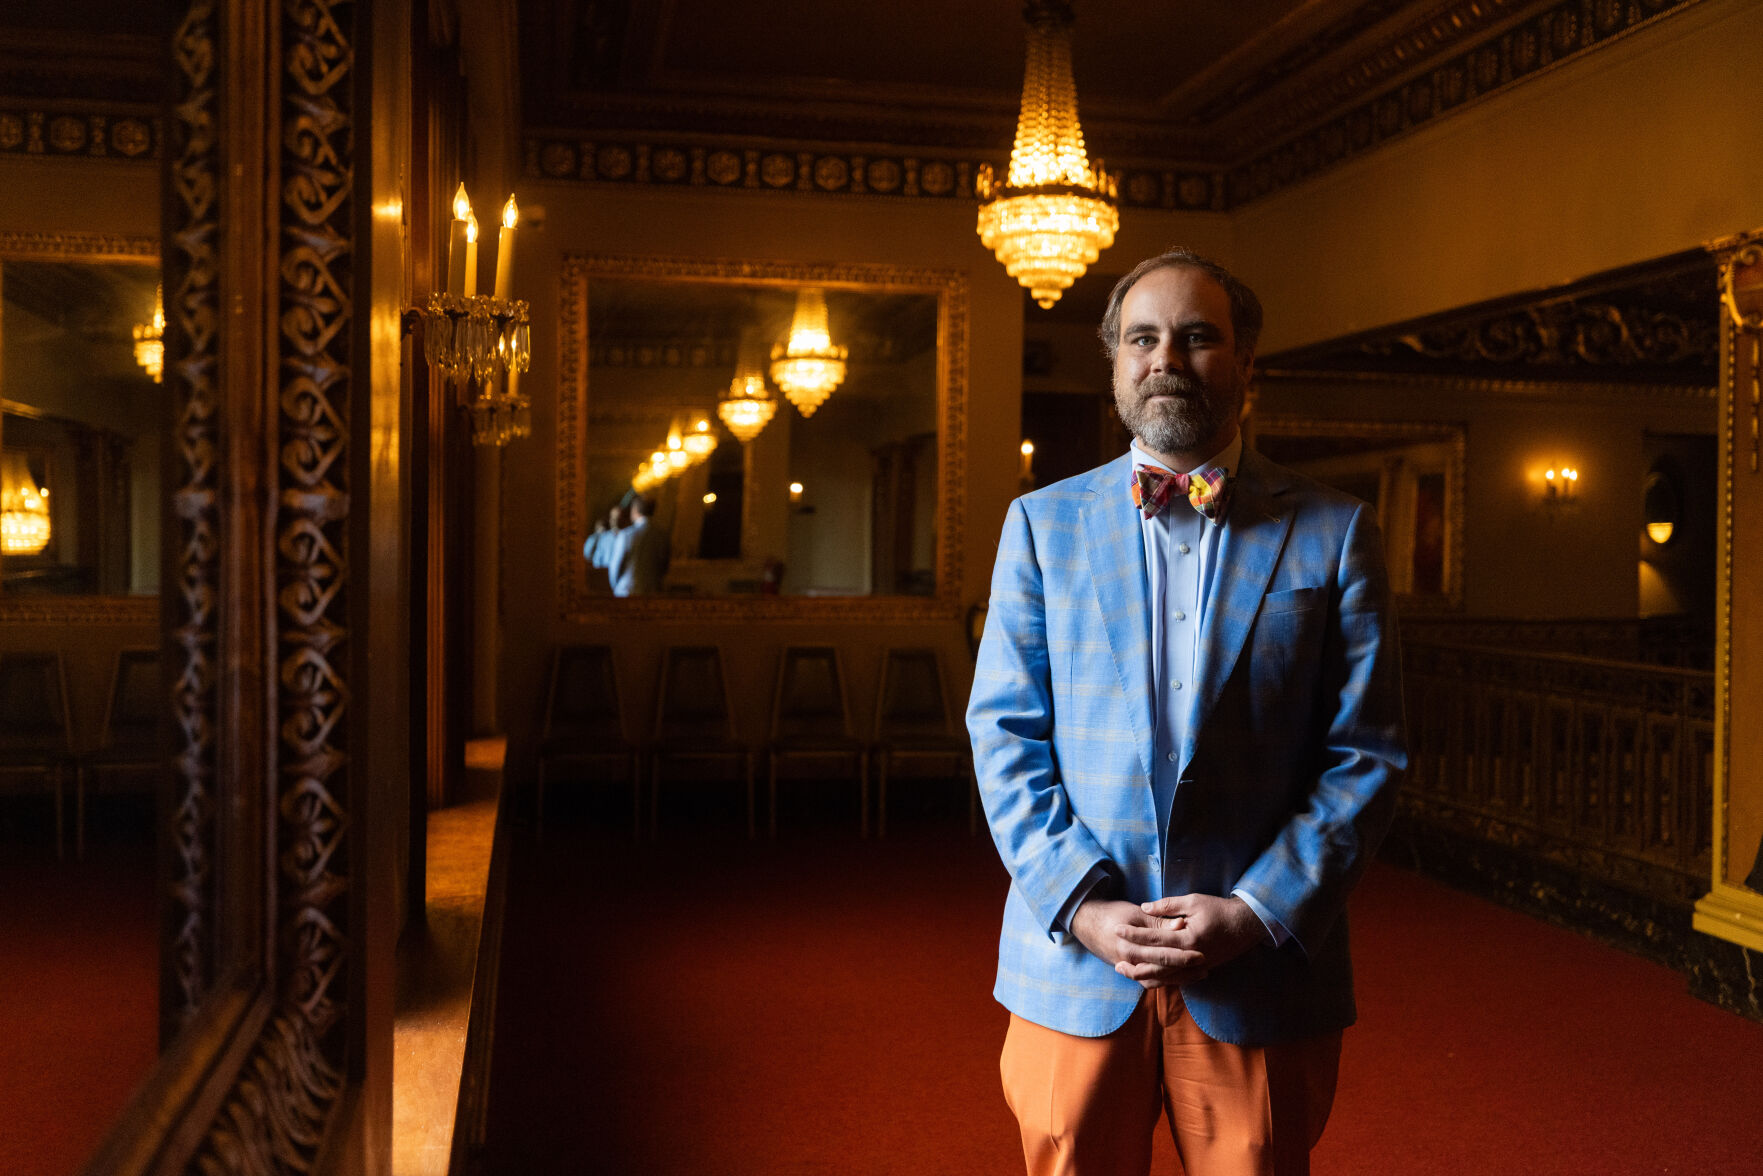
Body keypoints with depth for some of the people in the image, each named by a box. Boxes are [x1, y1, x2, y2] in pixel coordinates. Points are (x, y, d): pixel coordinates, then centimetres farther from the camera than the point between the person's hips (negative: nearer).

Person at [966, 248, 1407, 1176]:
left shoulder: (1334, 533, 3)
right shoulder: (1042, 523, 6)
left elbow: (1366, 753, -1)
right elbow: (1004, 733, 2)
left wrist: (1258, 913, -11)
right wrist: (1080, 904, -9)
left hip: (1261, 975, -1)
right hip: (1073, 968, 1)